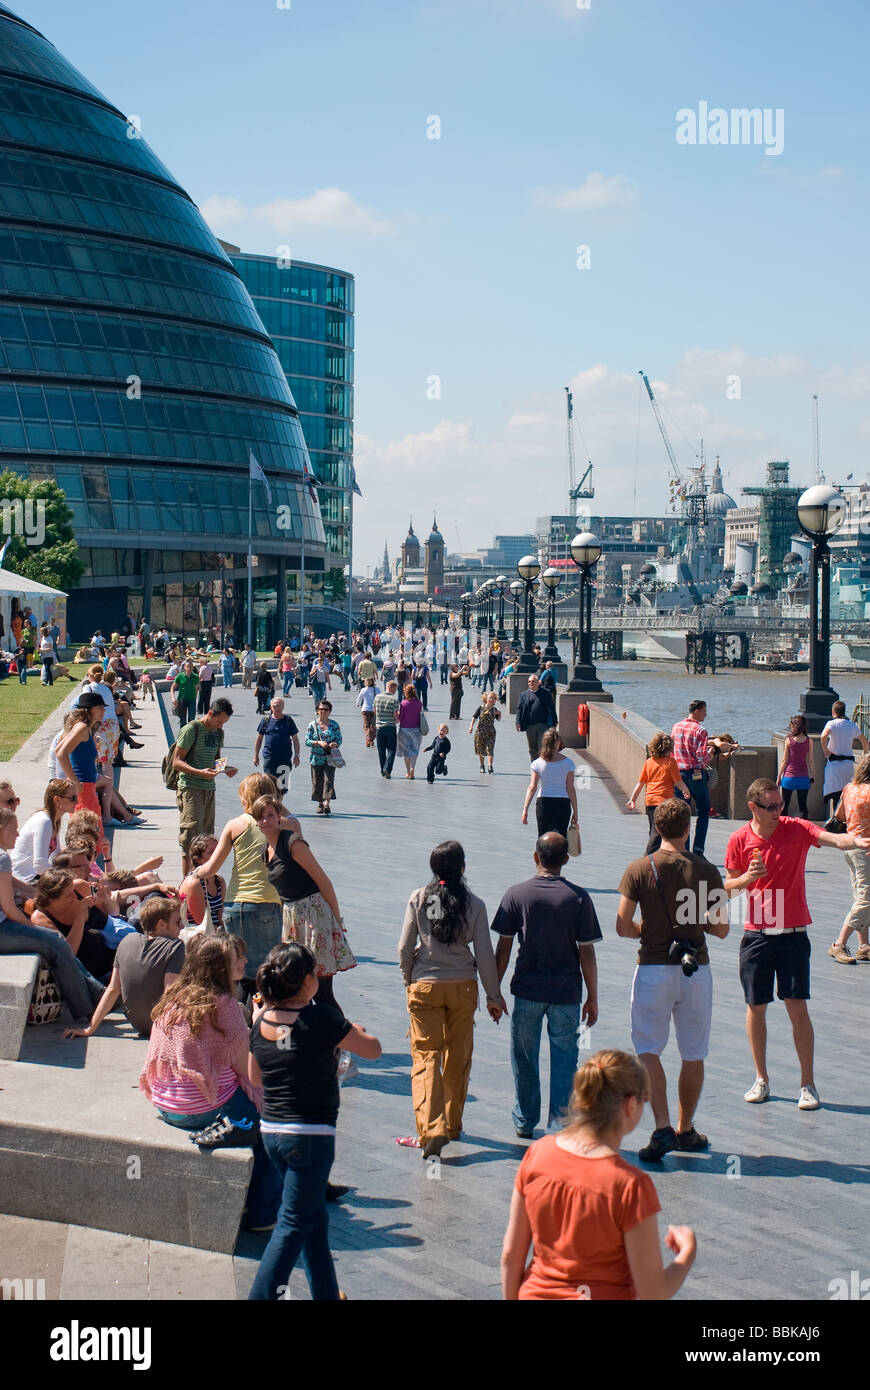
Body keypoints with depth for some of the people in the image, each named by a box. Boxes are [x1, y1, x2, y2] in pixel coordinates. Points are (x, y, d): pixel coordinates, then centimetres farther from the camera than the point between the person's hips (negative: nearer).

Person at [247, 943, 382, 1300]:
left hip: (270, 1132, 7)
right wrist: (351, 1029, 14)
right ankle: (261, 1295, -2)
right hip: (310, 1134, -7)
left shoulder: (261, 1021, 1)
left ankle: (326, 1293, 28)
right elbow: (373, 1049, -6)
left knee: (314, 1217, 19)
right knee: (294, 1224, 1)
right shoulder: (322, 1020, -18)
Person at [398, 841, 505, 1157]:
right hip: (462, 987, 1)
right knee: (458, 1058, 15)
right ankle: (452, 1125, 27)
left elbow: (405, 948, -2)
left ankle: (431, 1129, -14)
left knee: (426, 1056, 1)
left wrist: (409, 981, 15)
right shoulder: (474, 905, -6)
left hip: (425, 986, -1)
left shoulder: (418, 899, -5)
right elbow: (484, 955, -4)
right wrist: (494, 995, 8)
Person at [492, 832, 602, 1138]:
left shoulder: (516, 894, -4)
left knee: (525, 1058, 15)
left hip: (528, 990, 1)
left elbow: (503, 948, -1)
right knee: (564, 1060, 7)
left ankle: (525, 1121, 25)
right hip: (566, 992, -1)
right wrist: (592, 998, 3)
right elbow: (586, 952, -6)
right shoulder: (579, 898, -6)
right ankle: (560, 1126, 6)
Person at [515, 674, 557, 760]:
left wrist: (554, 721, 2)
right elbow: (519, 709, 5)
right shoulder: (524, 695, 9)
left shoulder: (544, 693, 5)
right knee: (532, 749, 10)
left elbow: (551, 708, 6)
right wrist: (518, 723, -6)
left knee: (542, 747, -6)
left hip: (543, 725, -2)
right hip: (530, 726, 2)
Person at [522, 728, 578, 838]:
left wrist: (525, 809, -8)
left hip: (543, 803, 1)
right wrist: (575, 812, 1)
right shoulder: (568, 762, -4)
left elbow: (532, 787, -8)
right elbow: (570, 789, -4)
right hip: (563, 804, -1)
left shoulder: (537, 763, -3)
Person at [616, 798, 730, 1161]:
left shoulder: (639, 869, -6)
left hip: (653, 970, -1)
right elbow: (721, 929, 1)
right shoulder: (706, 870, -3)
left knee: (648, 1051, 5)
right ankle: (686, 1131, 22)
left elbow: (623, 926, -8)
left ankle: (662, 1128, -8)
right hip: (696, 970, 1)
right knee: (694, 1055, 13)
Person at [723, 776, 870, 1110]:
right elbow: (728, 886, 8)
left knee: (798, 1008, -4)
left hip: (793, 934, -1)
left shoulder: (796, 829, -5)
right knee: (756, 1007, 7)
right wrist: (748, 877, -14)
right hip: (756, 935, 2)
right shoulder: (739, 840, -1)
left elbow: (834, 839, -21)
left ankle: (808, 1084, 5)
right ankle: (761, 1079, 22)